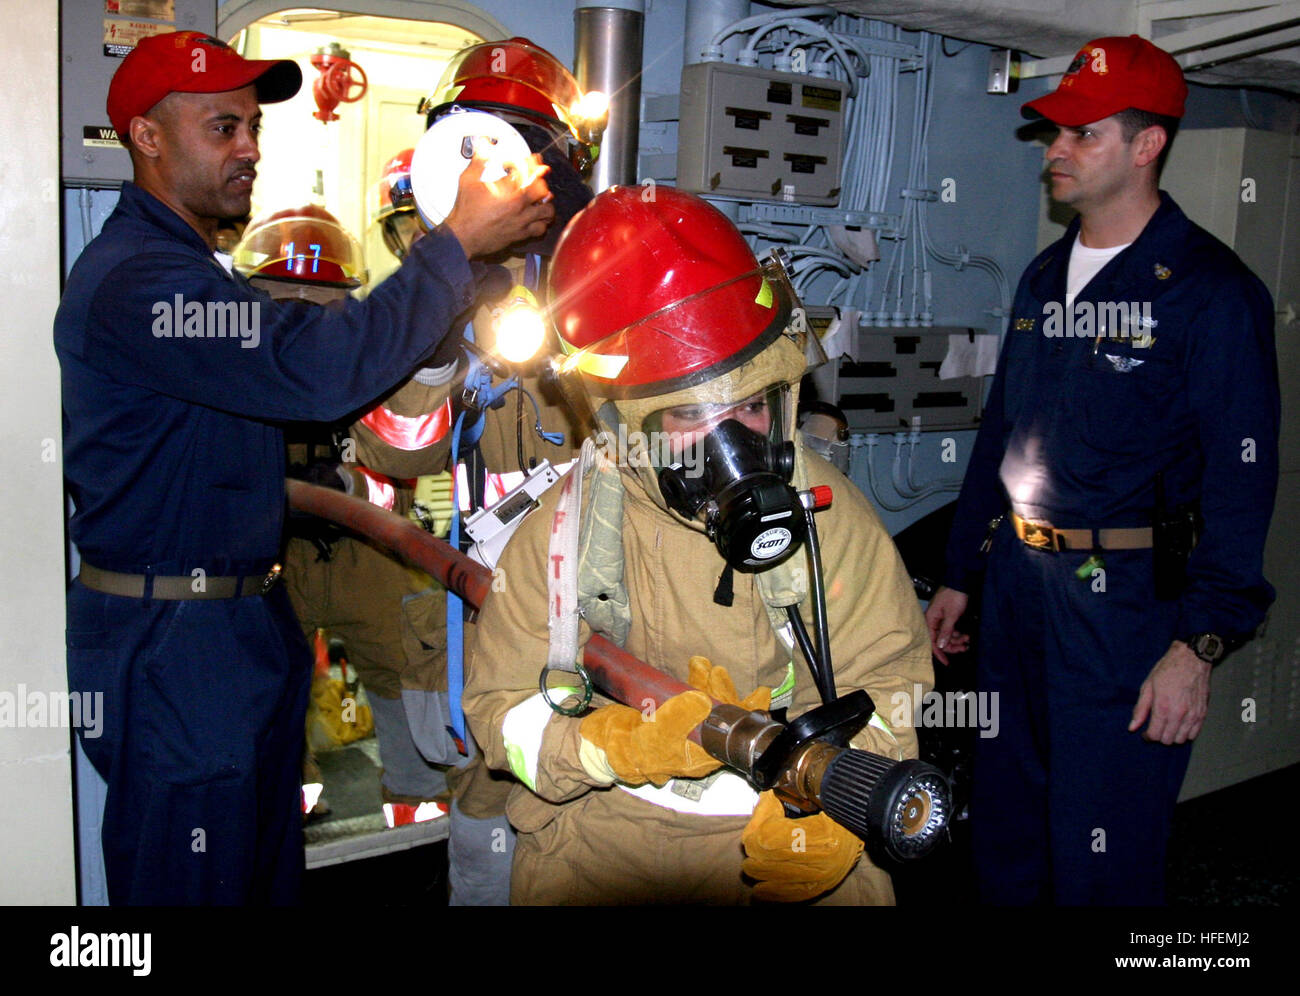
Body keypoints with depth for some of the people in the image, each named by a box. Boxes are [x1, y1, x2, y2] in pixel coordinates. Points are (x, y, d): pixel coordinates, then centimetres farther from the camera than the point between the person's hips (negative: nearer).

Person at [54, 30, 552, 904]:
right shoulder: (136, 281, -21)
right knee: (193, 883, 3)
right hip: (172, 643, -10)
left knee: (268, 872, 19)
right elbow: (319, 369, -31)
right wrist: (460, 241, -21)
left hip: (244, 629, 10)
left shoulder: (188, 270, 16)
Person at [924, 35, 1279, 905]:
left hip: (1125, 602, -7)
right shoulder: (1045, 277, 12)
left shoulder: (1210, 289, -10)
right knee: (1005, 831, 18)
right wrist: (961, 573, 18)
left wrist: (1197, 643, -18)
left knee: (1100, 860, 2)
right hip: (1018, 584, 7)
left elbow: (1241, 477, -14)